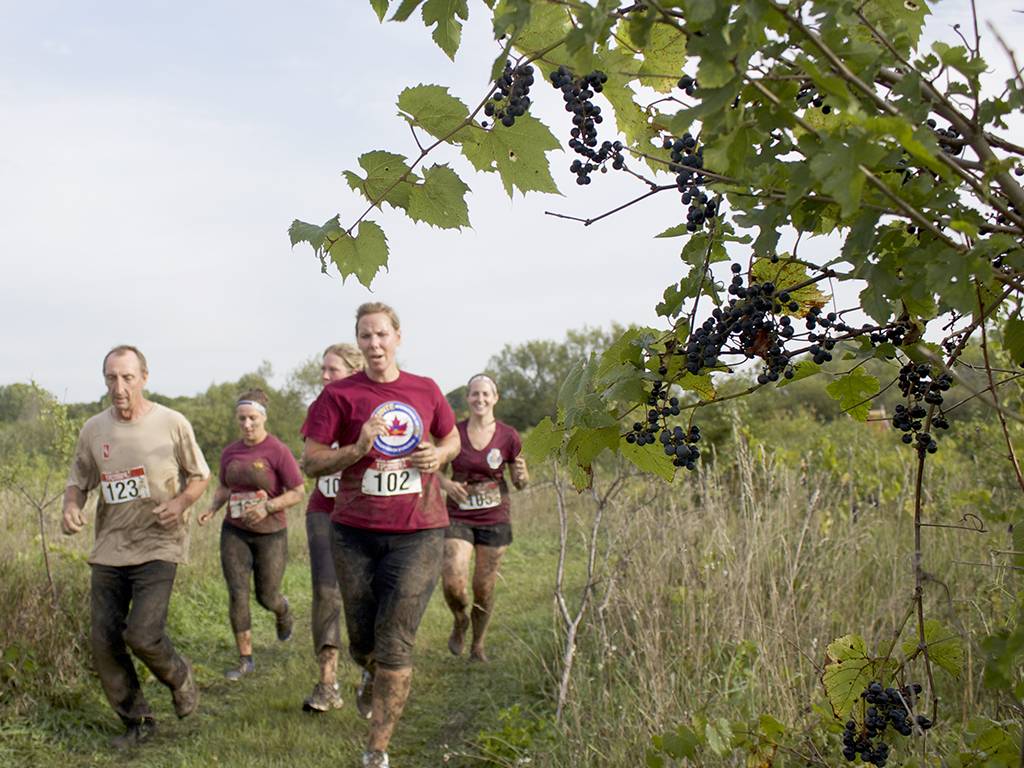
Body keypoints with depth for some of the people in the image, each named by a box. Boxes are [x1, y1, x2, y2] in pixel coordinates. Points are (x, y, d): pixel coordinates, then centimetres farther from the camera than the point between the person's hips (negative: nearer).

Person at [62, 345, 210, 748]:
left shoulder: (172, 424, -5)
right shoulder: (93, 430, 4)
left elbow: (200, 475, 6)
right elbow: (77, 482, 14)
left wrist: (181, 502, -14)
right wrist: (71, 508, -8)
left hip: (157, 545, -4)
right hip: (109, 549, 4)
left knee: (142, 633, -18)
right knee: (103, 641, 3)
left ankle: (180, 677, 16)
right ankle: (137, 721, 22)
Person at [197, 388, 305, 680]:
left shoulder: (278, 451, -14)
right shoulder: (230, 453, 2)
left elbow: (299, 492, -12)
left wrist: (267, 506, -25)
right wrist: (212, 509, -3)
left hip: (270, 534, -3)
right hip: (235, 533, 3)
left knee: (266, 596, 8)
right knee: (237, 594, -5)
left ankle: (283, 611, 46)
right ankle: (245, 659, 6)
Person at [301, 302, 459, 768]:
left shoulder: (426, 391, 4)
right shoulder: (340, 395, -3)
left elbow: (452, 438, 20)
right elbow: (310, 461, -4)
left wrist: (439, 454, -2)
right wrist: (358, 449, -20)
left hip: (418, 534, 0)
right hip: (355, 533, 0)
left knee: (395, 643, -5)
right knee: (362, 639, 14)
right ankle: (371, 676, 52)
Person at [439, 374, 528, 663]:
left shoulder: (509, 436, -2)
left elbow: (520, 482, 6)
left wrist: (522, 475, -18)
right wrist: (446, 483, -11)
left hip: (494, 520, 0)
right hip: (459, 518, 0)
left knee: (484, 588, 6)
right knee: (452, 582, -15)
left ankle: (478, 646, 29)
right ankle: (460, 620, 19)